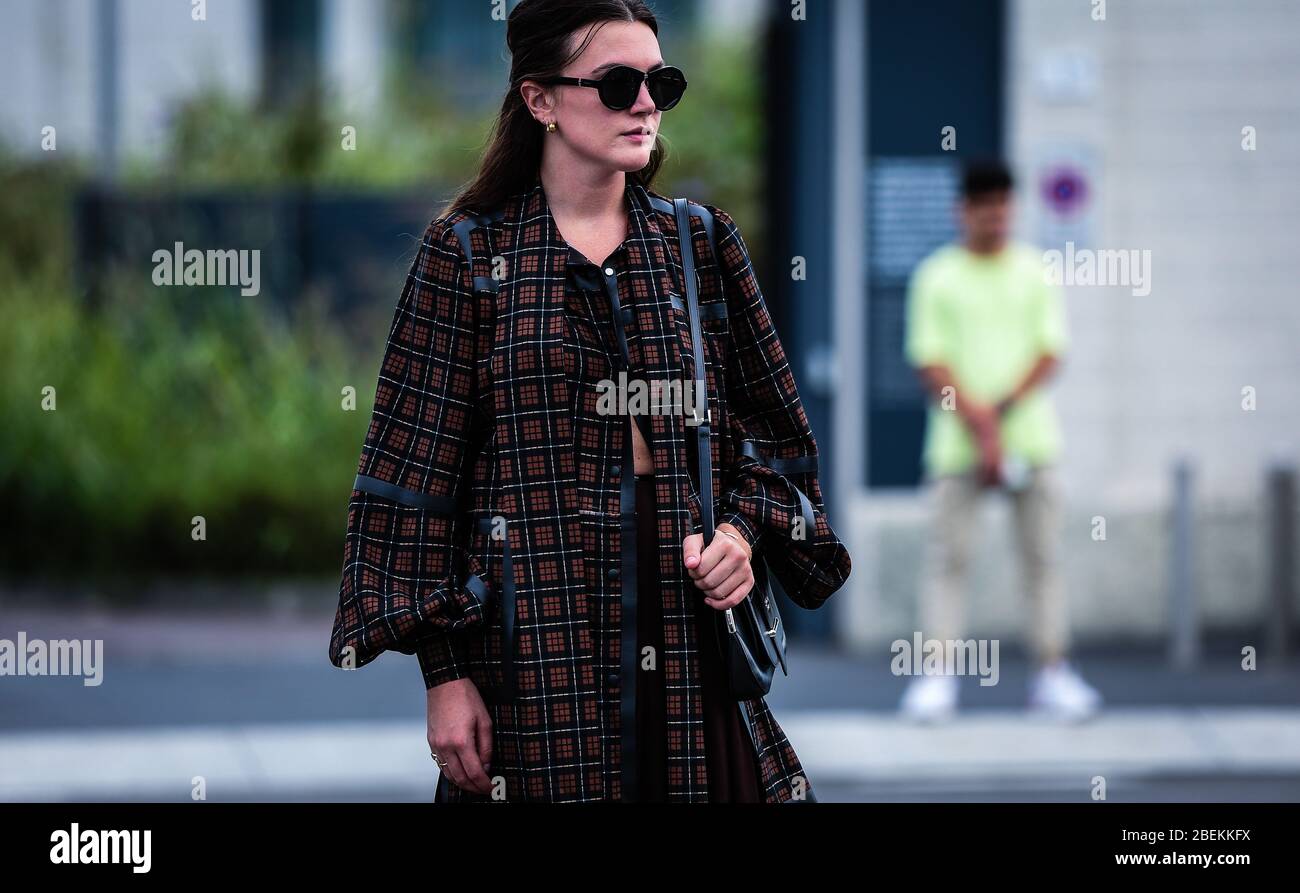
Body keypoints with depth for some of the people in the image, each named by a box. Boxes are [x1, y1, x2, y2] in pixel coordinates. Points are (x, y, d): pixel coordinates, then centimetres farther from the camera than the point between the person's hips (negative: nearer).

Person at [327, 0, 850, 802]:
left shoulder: (701, 241, 10)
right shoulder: (470, 253, 0)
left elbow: (773, 431, 17)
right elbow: (419, 468, -1)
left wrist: (744, 528, -5)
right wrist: (443, 671, -6)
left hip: (687, 614, 3)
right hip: (538, 635, -3)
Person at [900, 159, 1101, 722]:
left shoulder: (1035, 271, 8)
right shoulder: (936, 277, 3)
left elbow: (1051, 352, 2)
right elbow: (930, 360, -3)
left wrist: (1000, 411, -11)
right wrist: (978, 426, -12)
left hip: (1030, 437, 2)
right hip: (956, 443, -2)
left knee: (1041, 555, 2)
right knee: (947, 557, -5)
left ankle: (1052, 673, 4)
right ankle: (937, 677, -5)